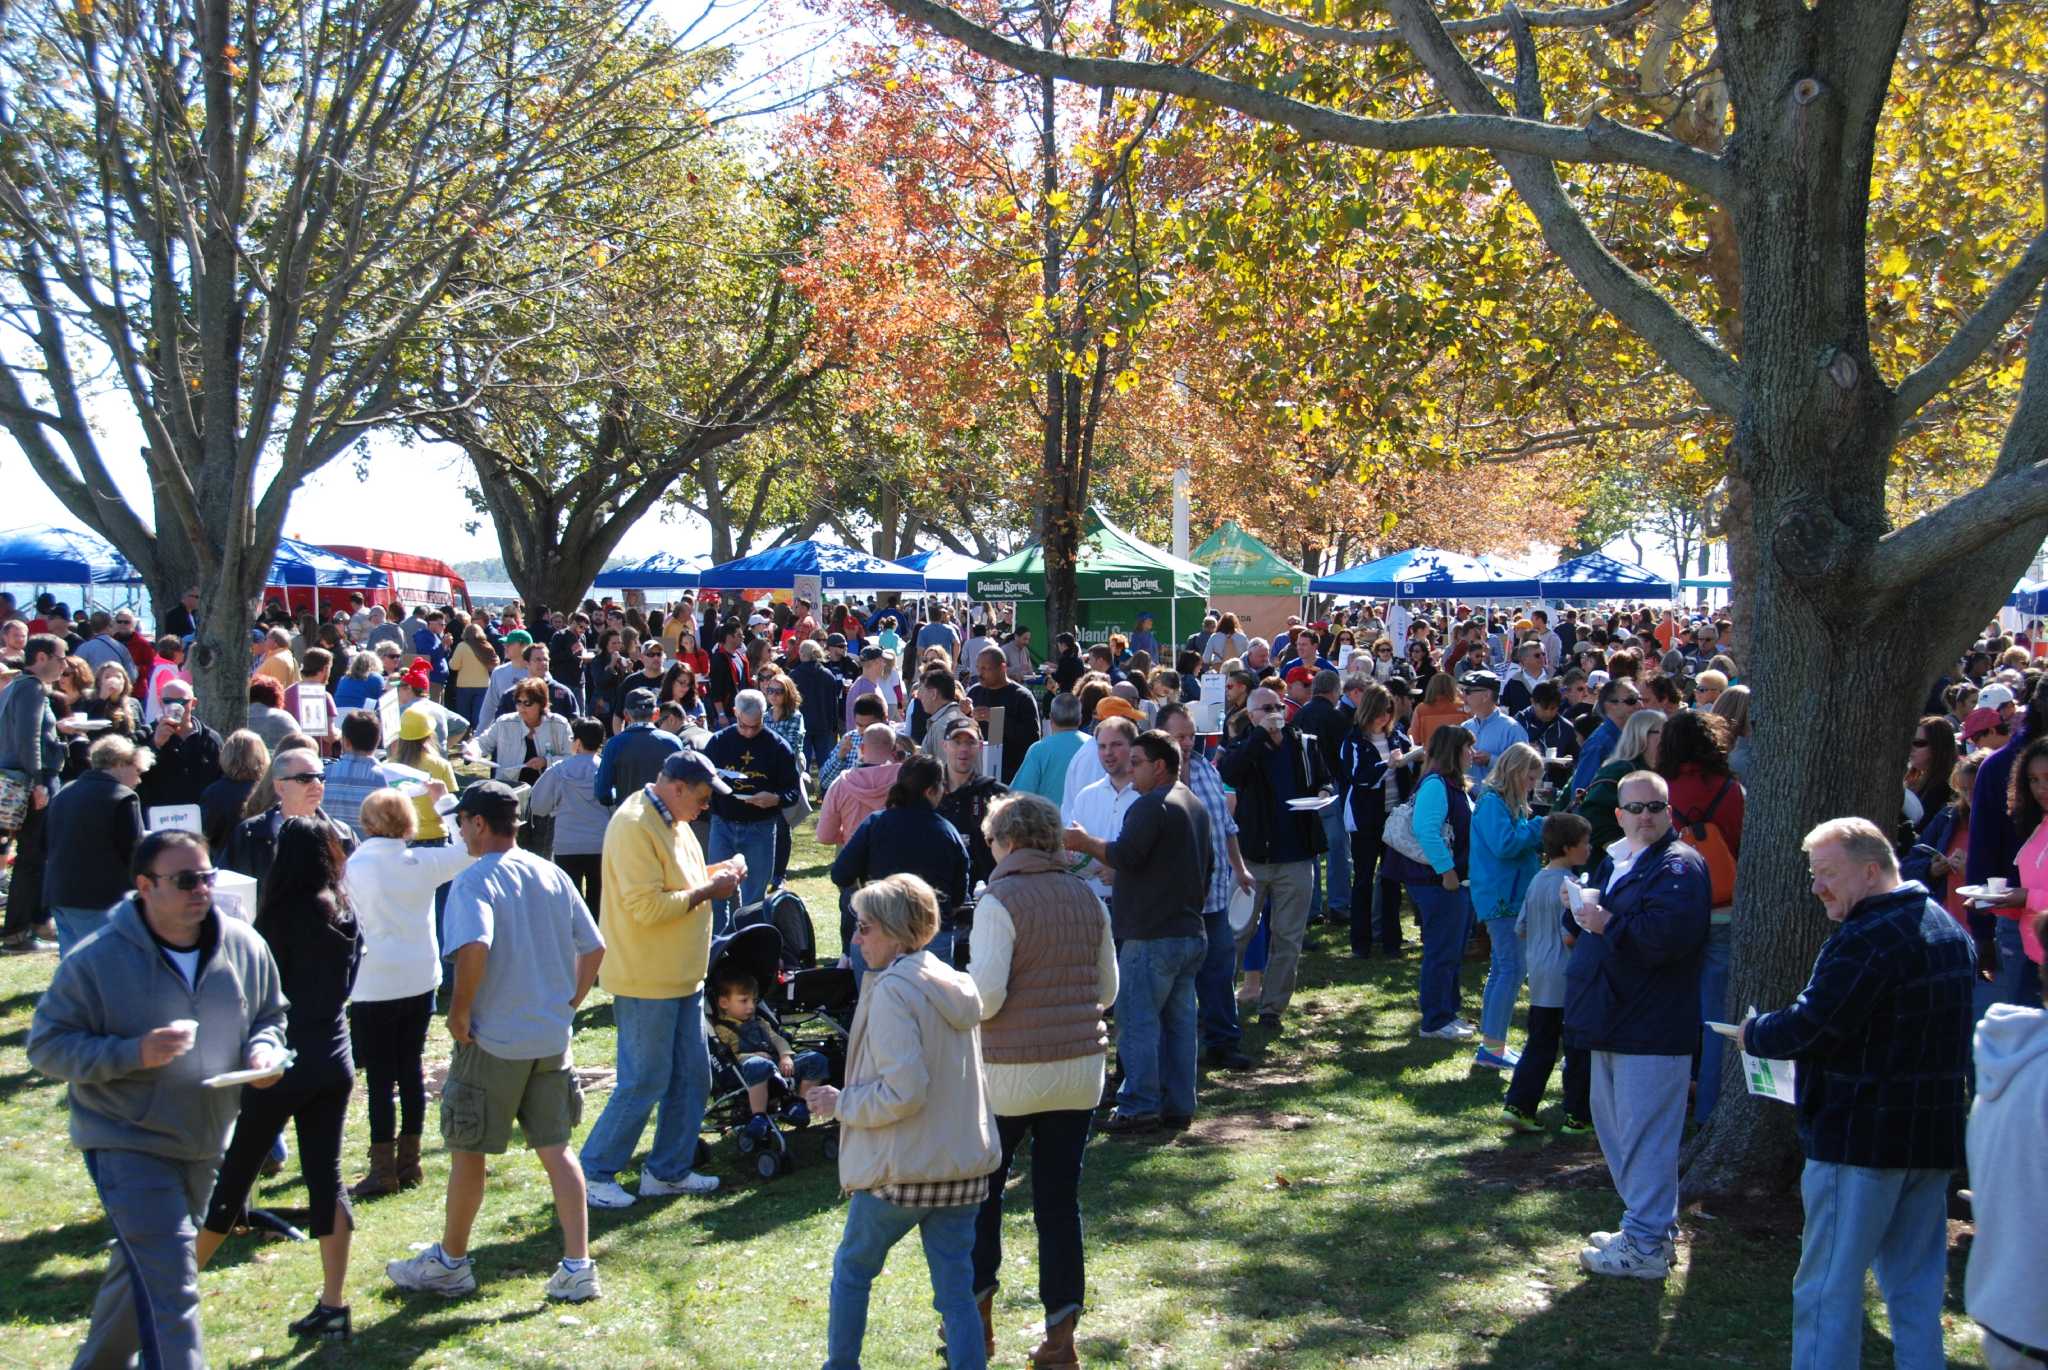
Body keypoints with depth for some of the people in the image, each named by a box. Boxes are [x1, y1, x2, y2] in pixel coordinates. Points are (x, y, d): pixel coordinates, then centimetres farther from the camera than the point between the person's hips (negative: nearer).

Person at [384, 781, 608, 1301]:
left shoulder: (474, 881, -13)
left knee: (467, 1152, 11)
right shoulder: (552, 875, 6)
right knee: (556, 1149, 10)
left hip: (493, 1041, -6)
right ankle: (577, 1268, 8)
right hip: (552, 1038, 6)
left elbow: (474, 947, -31)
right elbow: (593, 949, 8)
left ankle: (450, 1262, 27)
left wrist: (459, 1010, -18)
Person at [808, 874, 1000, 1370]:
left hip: (902, 1169, -6)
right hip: (964, 1164, 7)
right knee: (956, 1292, 9)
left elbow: (901, 1092, -23)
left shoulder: (893, 991, -17)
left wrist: (840, 1103, -8)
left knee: (852, 1268, 17)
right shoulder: (955, 985, 8)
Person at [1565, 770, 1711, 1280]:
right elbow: (1584, 925, 26)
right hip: (1614, 1023, 10)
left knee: (1644, 1138, -5)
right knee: (1616, 1128, 19)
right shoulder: (1615, 860, 15)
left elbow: (1671, 935, -28)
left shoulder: (1680, 865, -13)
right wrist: (1581, 911, 4)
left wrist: (1608, 924, -21)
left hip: (1651, 1028, -10)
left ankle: (1646, 1247, 2)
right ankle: (1648, 1226, 31)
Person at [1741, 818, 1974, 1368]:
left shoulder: (1868, 937, -19)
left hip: (1860, 1137, -9)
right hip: (1935, 1136, 9)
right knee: (1916, 1283, 15)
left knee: (1828, 1286, -1)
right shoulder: (1949, 929, 13)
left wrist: (1752, 1032, -4)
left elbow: (1809, 1027, -23)